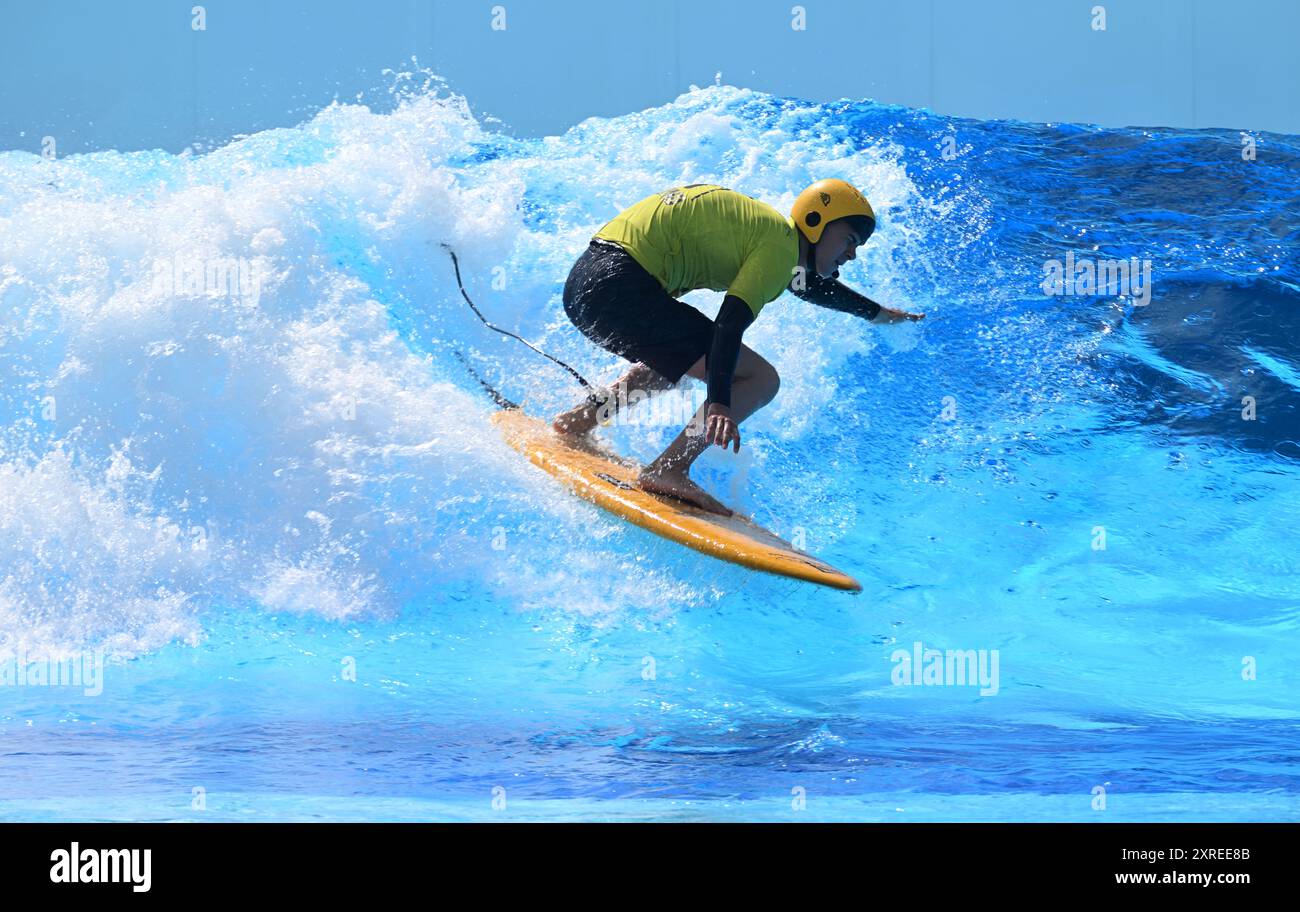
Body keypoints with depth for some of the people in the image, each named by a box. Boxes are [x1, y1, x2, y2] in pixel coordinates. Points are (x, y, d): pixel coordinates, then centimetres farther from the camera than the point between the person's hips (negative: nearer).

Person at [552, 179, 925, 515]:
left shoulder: (763, 228, 23)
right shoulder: (780, 244, -6)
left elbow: (809, 283, 44)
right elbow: (730, 323, -20)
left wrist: (877, 313, 58)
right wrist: (719, 404, -28)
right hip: (622, 288, -10)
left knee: (679, 358, 37)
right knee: (758, 378, -9)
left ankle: (581, 417, 30)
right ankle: (668, 472, -18)